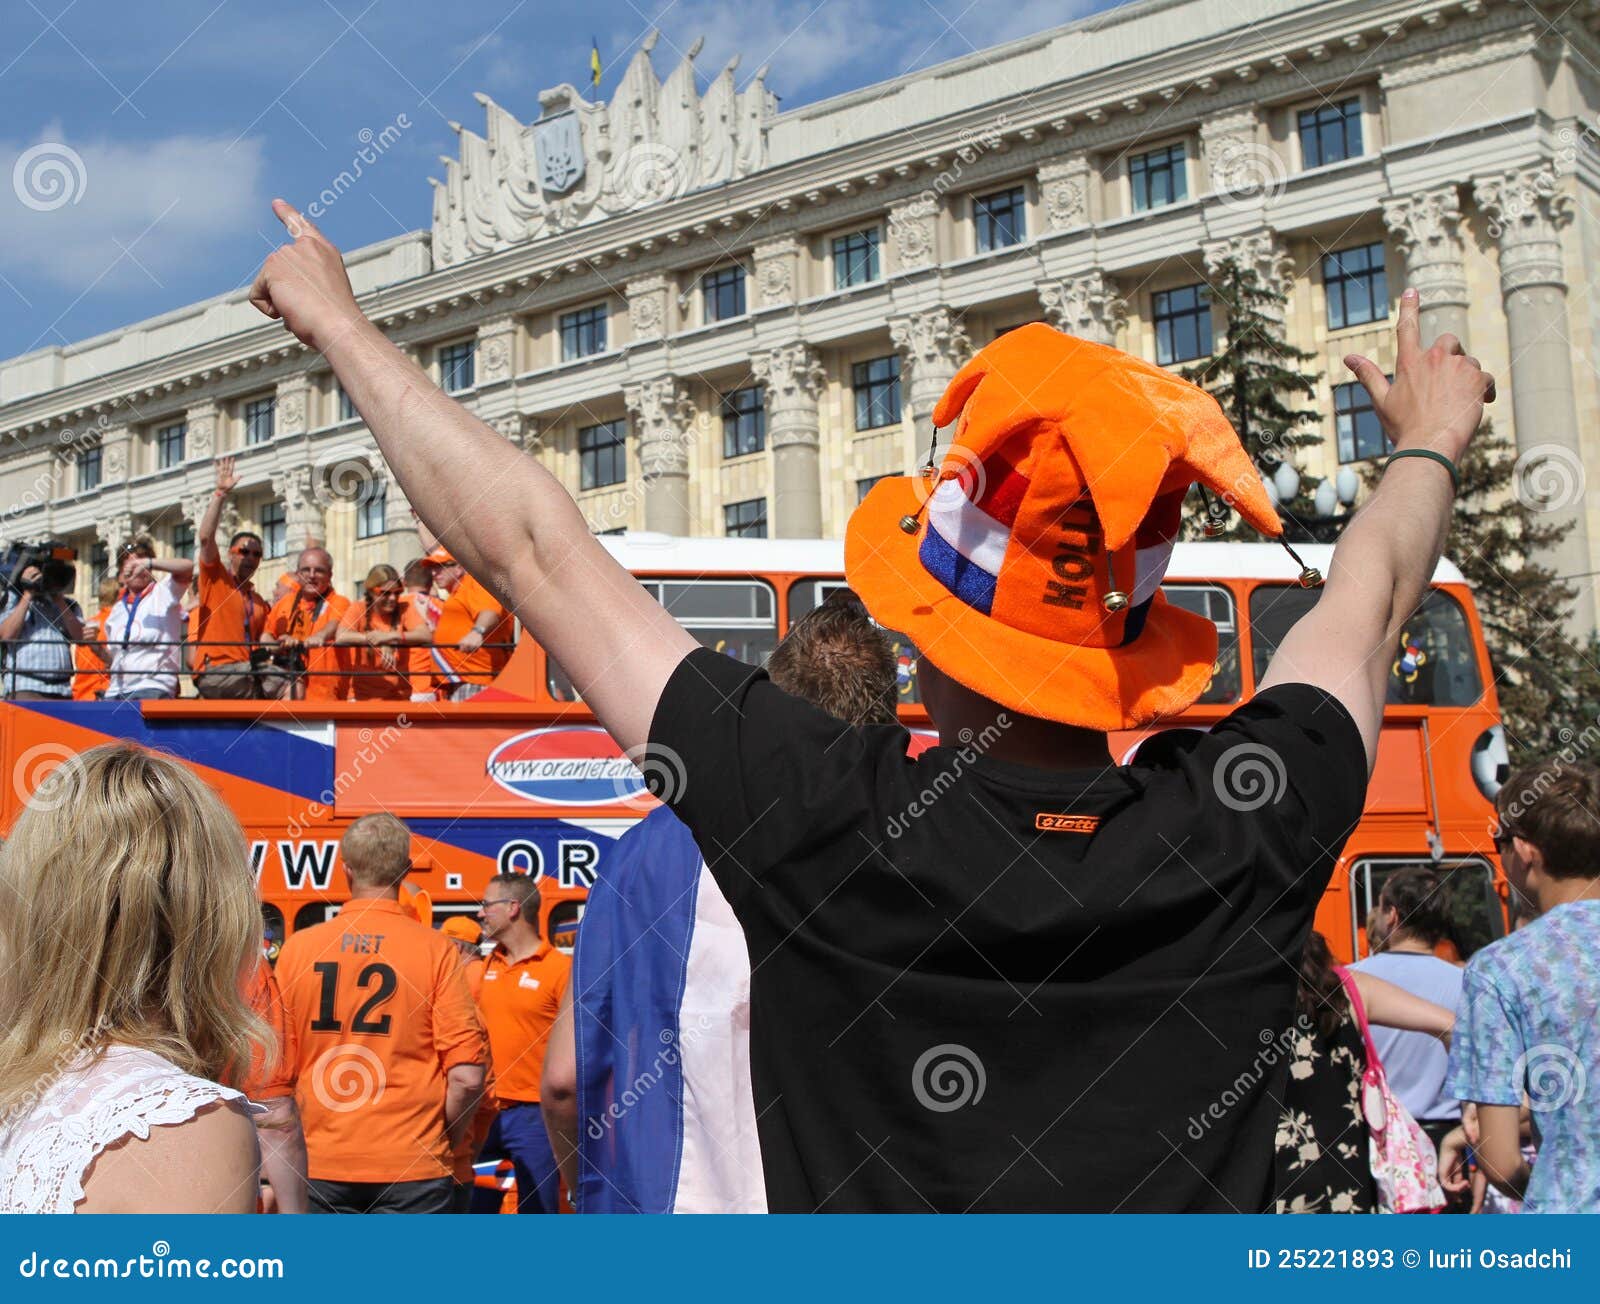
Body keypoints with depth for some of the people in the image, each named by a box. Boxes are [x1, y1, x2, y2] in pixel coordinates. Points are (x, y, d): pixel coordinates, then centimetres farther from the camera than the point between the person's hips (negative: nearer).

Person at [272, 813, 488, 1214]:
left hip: (319, 1165, 2)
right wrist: (444, 1143, 6)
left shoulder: (297, 948, 0)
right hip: (411, 1166, -2)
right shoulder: (435, 950, -7)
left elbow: (277, 1069, 4)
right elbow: (467, 1076, -11)